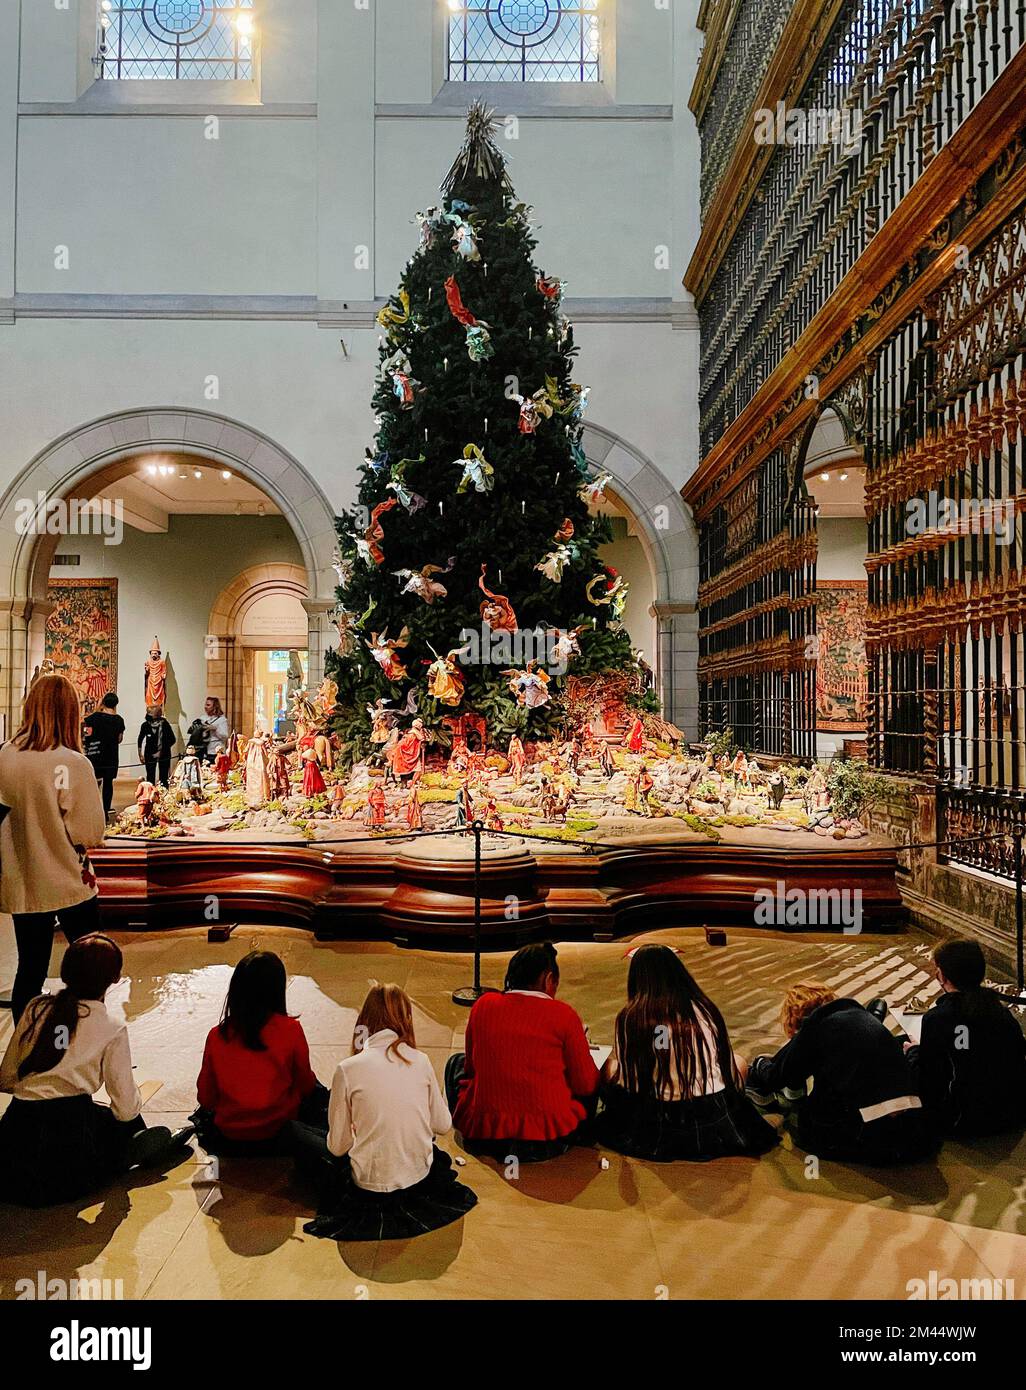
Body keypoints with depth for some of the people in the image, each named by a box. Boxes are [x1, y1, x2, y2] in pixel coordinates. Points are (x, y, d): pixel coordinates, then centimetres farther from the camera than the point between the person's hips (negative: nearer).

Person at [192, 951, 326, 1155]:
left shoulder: (216, 1035, -10)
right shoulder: (290, 1029, -16)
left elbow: (205, 1098, 0)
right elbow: (305, 1085, -3)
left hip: (227, 1143, 3)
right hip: (280, 1139, -2)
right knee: (318, 1093, 28)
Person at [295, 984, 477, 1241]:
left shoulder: (348, 1069, -14)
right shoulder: (420, 1061, -6)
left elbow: (338, 1145, -7)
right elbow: (443, 1125, 4)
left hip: (369, 1185, -3)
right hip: (420, 1177, 3)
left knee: (298, 1132, 15)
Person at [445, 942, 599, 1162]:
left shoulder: (483, 1005, -1)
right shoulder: (562, 1014, -8)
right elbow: (586, 1085, -3)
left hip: (483, 1136, 2)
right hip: (549, 1141, -1)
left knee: (457, 1061, 30)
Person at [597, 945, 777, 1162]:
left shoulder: (629, 1018, -9)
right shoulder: (704, 1008, -3)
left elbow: (622, 1077, 0)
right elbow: (728, 1065, 9)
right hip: (717, 1128, 2)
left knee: (610, 1067, 22)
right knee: (738, 1062, 27)